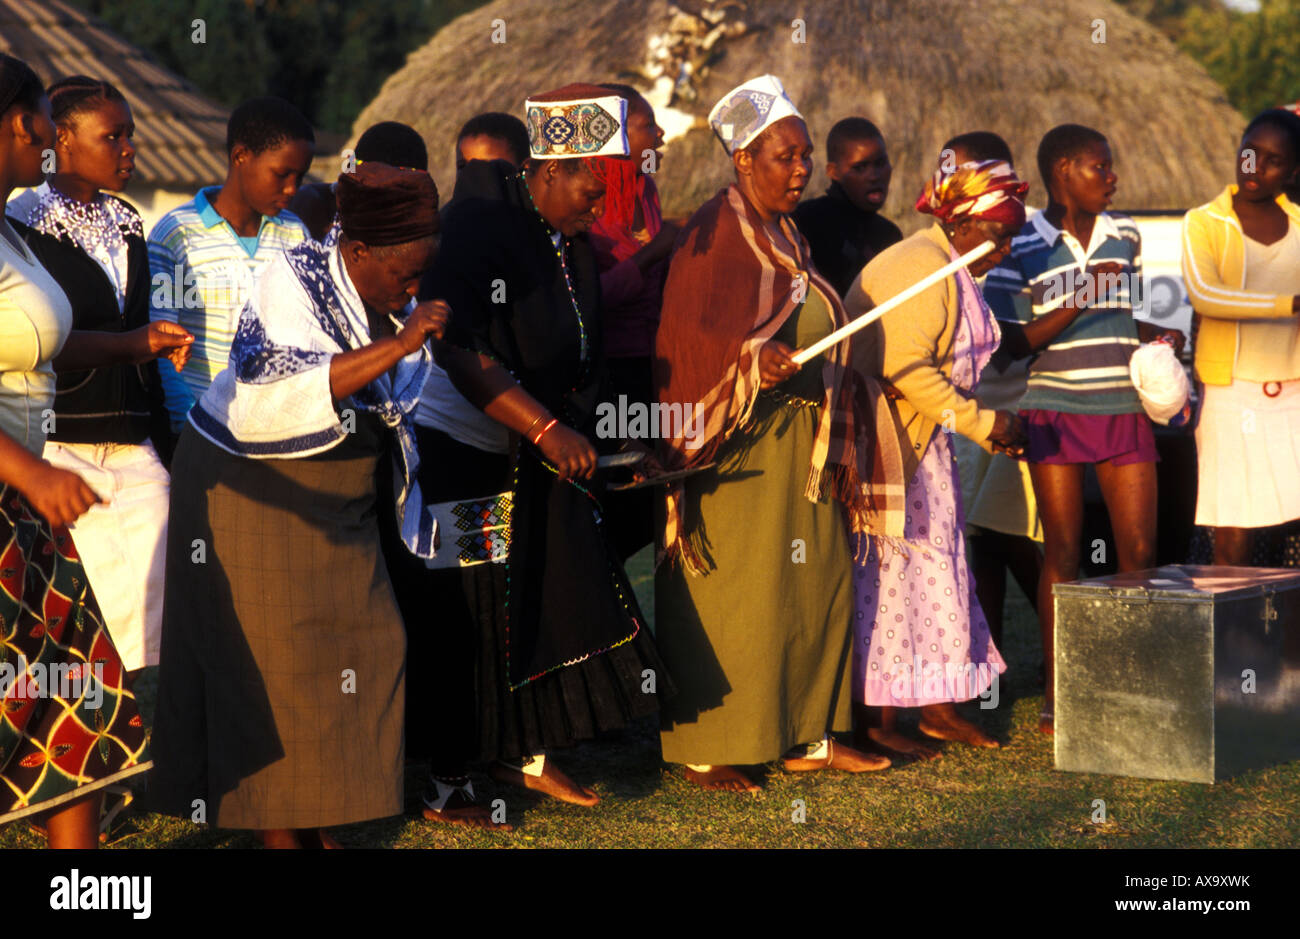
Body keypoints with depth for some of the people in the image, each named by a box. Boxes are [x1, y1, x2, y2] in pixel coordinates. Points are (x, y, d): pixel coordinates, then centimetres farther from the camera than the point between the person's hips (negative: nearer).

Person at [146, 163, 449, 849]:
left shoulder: (393, 305, 1)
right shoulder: (291, 282, -20)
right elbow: (277, 398, -36)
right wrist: (396, 347, -38)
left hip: (332, 506, 7)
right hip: (249, 492, -7)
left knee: (349, 651, 2)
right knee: (269, 662, -4)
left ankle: (316, 826, 10)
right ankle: (277, 833, 3)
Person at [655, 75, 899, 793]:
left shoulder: (786, 235, 15)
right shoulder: (714, 233, -10)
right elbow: (687, 334, -18)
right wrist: (751, 358, -33)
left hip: (801, 445, 8)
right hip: (736, 446, -8)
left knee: (814, 583, 9)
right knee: (729, 593, -5)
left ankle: (805, 737, 17)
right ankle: (704, 750, 2)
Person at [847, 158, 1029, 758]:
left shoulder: (953, 274, 16)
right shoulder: (921, 266, -18)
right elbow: (904, 366, -25)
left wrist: (990, 430, 11)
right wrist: (980, 421, -18)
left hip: (921, 441, 11)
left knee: (937, 562, 11)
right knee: (887, 569, -7)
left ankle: (937, 707, 18)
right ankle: (876, 717, -2)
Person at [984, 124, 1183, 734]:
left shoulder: (1125, 236, 12)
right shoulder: (1022, 248, -4)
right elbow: (1015, 341, -8)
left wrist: (1158, 338, 4)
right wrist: (1081, 298, -15)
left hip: (1124, 408, 4)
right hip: (1056, 410, -4)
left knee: (1139, 551, -1)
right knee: (1062, 553, -1)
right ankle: (1056, 695, 7)